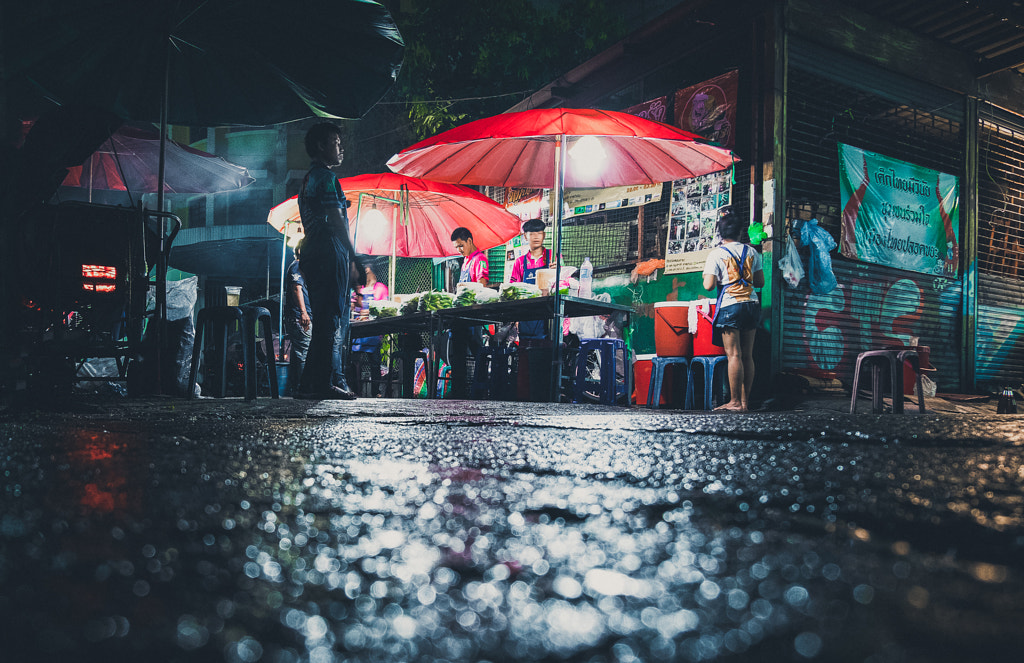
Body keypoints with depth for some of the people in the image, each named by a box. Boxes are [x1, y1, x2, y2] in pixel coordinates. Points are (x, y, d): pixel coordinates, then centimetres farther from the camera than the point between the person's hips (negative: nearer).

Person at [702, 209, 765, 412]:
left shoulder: (716, 254, -2)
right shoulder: (751, 252, 11)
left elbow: (709, 285, -10)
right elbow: (760, 282, 13)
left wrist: (710, 278, 12)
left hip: (730, 306, -5)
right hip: (752, 304, 5)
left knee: (734, 355, -5)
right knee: (747, 356, 7)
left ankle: (735, 402, -5)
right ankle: (745, 401, 10)